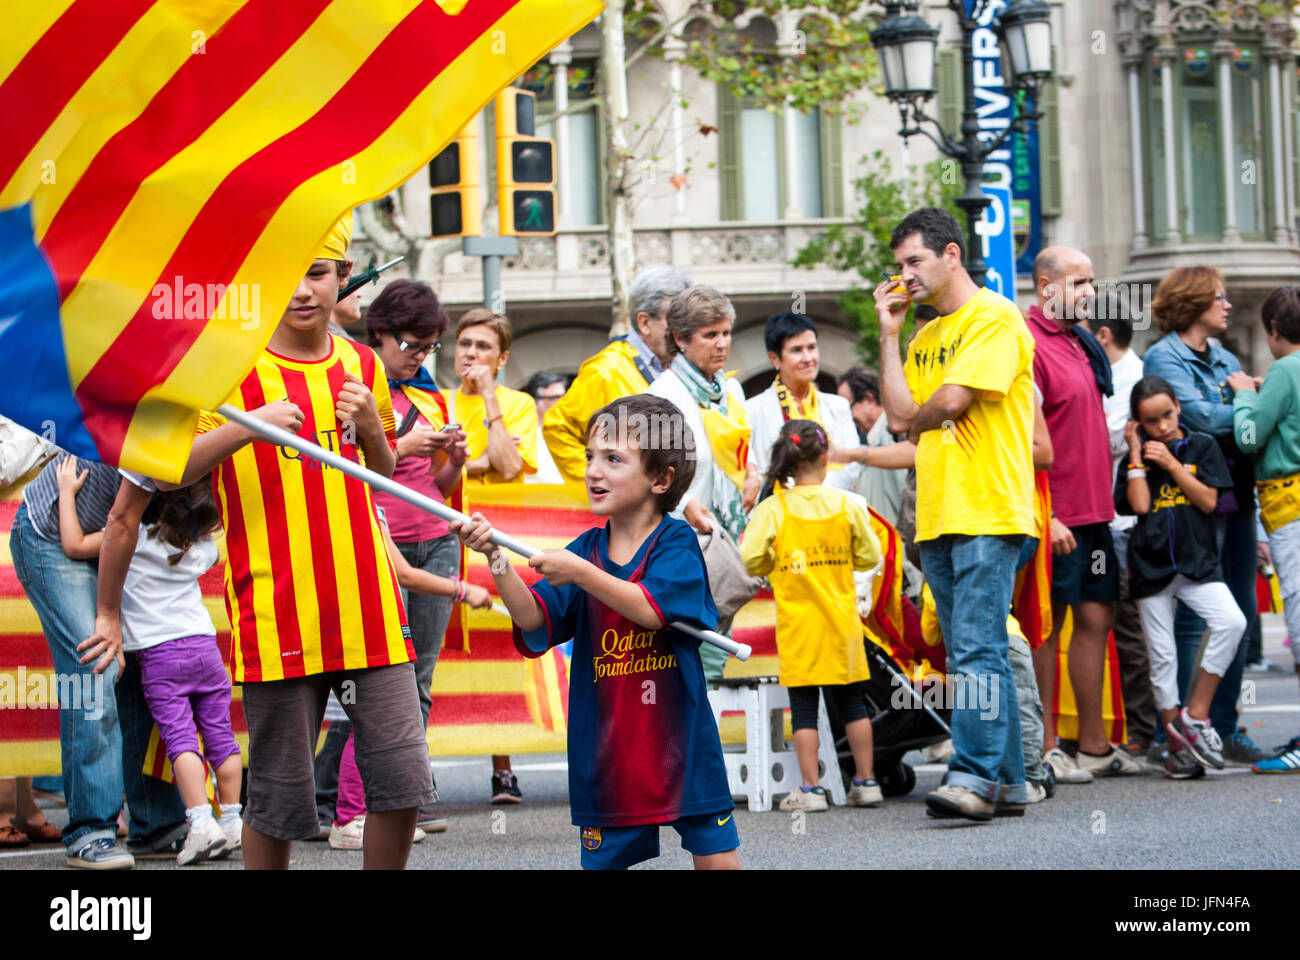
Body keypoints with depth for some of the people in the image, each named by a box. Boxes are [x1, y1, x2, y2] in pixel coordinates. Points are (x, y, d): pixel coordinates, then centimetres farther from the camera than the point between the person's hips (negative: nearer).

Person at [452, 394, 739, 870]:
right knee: (603, 859, 9)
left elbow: (651, 609, -21)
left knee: (717, 857, 0)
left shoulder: (677, 541, -6)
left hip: (679, 737, -4)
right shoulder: (585, 549, 6)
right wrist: (496, 558, -19)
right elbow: (534, 620, -5)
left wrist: (581, 574, -25)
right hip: (606, 751, 4)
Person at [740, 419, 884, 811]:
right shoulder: (847, 505, -4)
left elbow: (749, 560, -11)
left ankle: (811, 789, 0)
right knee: (852, 703, 12)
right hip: (841, 621, 2)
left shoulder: (773, 509, -9)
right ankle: (865, 782, 15)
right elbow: (870, 557, 2)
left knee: (804, 706, 2)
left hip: (799, 624, -2)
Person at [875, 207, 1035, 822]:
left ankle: (975, 776, -16)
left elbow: (950, 401, -15)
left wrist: (918, 419, 7)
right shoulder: (925, 336, 20)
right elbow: (899, 414, 10)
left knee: (977, 649, -14)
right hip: (936, 516, 8)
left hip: (988, 513, -8)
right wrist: (889, 333, 10)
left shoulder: (996, 319, -5)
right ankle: (1007, 783, 11)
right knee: (971, 655, 8)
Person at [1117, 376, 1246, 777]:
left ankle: (1195, 714, -13)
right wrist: (1136, 454, -6)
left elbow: (1208, 501, -4)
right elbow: (1140, 505, -9)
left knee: (1232, 622, -24)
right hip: (1151, 563, 0)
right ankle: (1177, 747, 11)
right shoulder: (1136, 459, 5)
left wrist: (1171, 463, -9)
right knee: (1162, 657, 2)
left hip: (1197, 560, 0)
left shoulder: (1202, 446, 5)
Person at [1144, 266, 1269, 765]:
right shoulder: (1163, 358, -4)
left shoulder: (1224, 359, 19)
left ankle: (1224, 727, 15)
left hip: (1236, 497, 8)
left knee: (1241, 615, 8)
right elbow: (1202, 417, -16)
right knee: (1193, 617, -7)